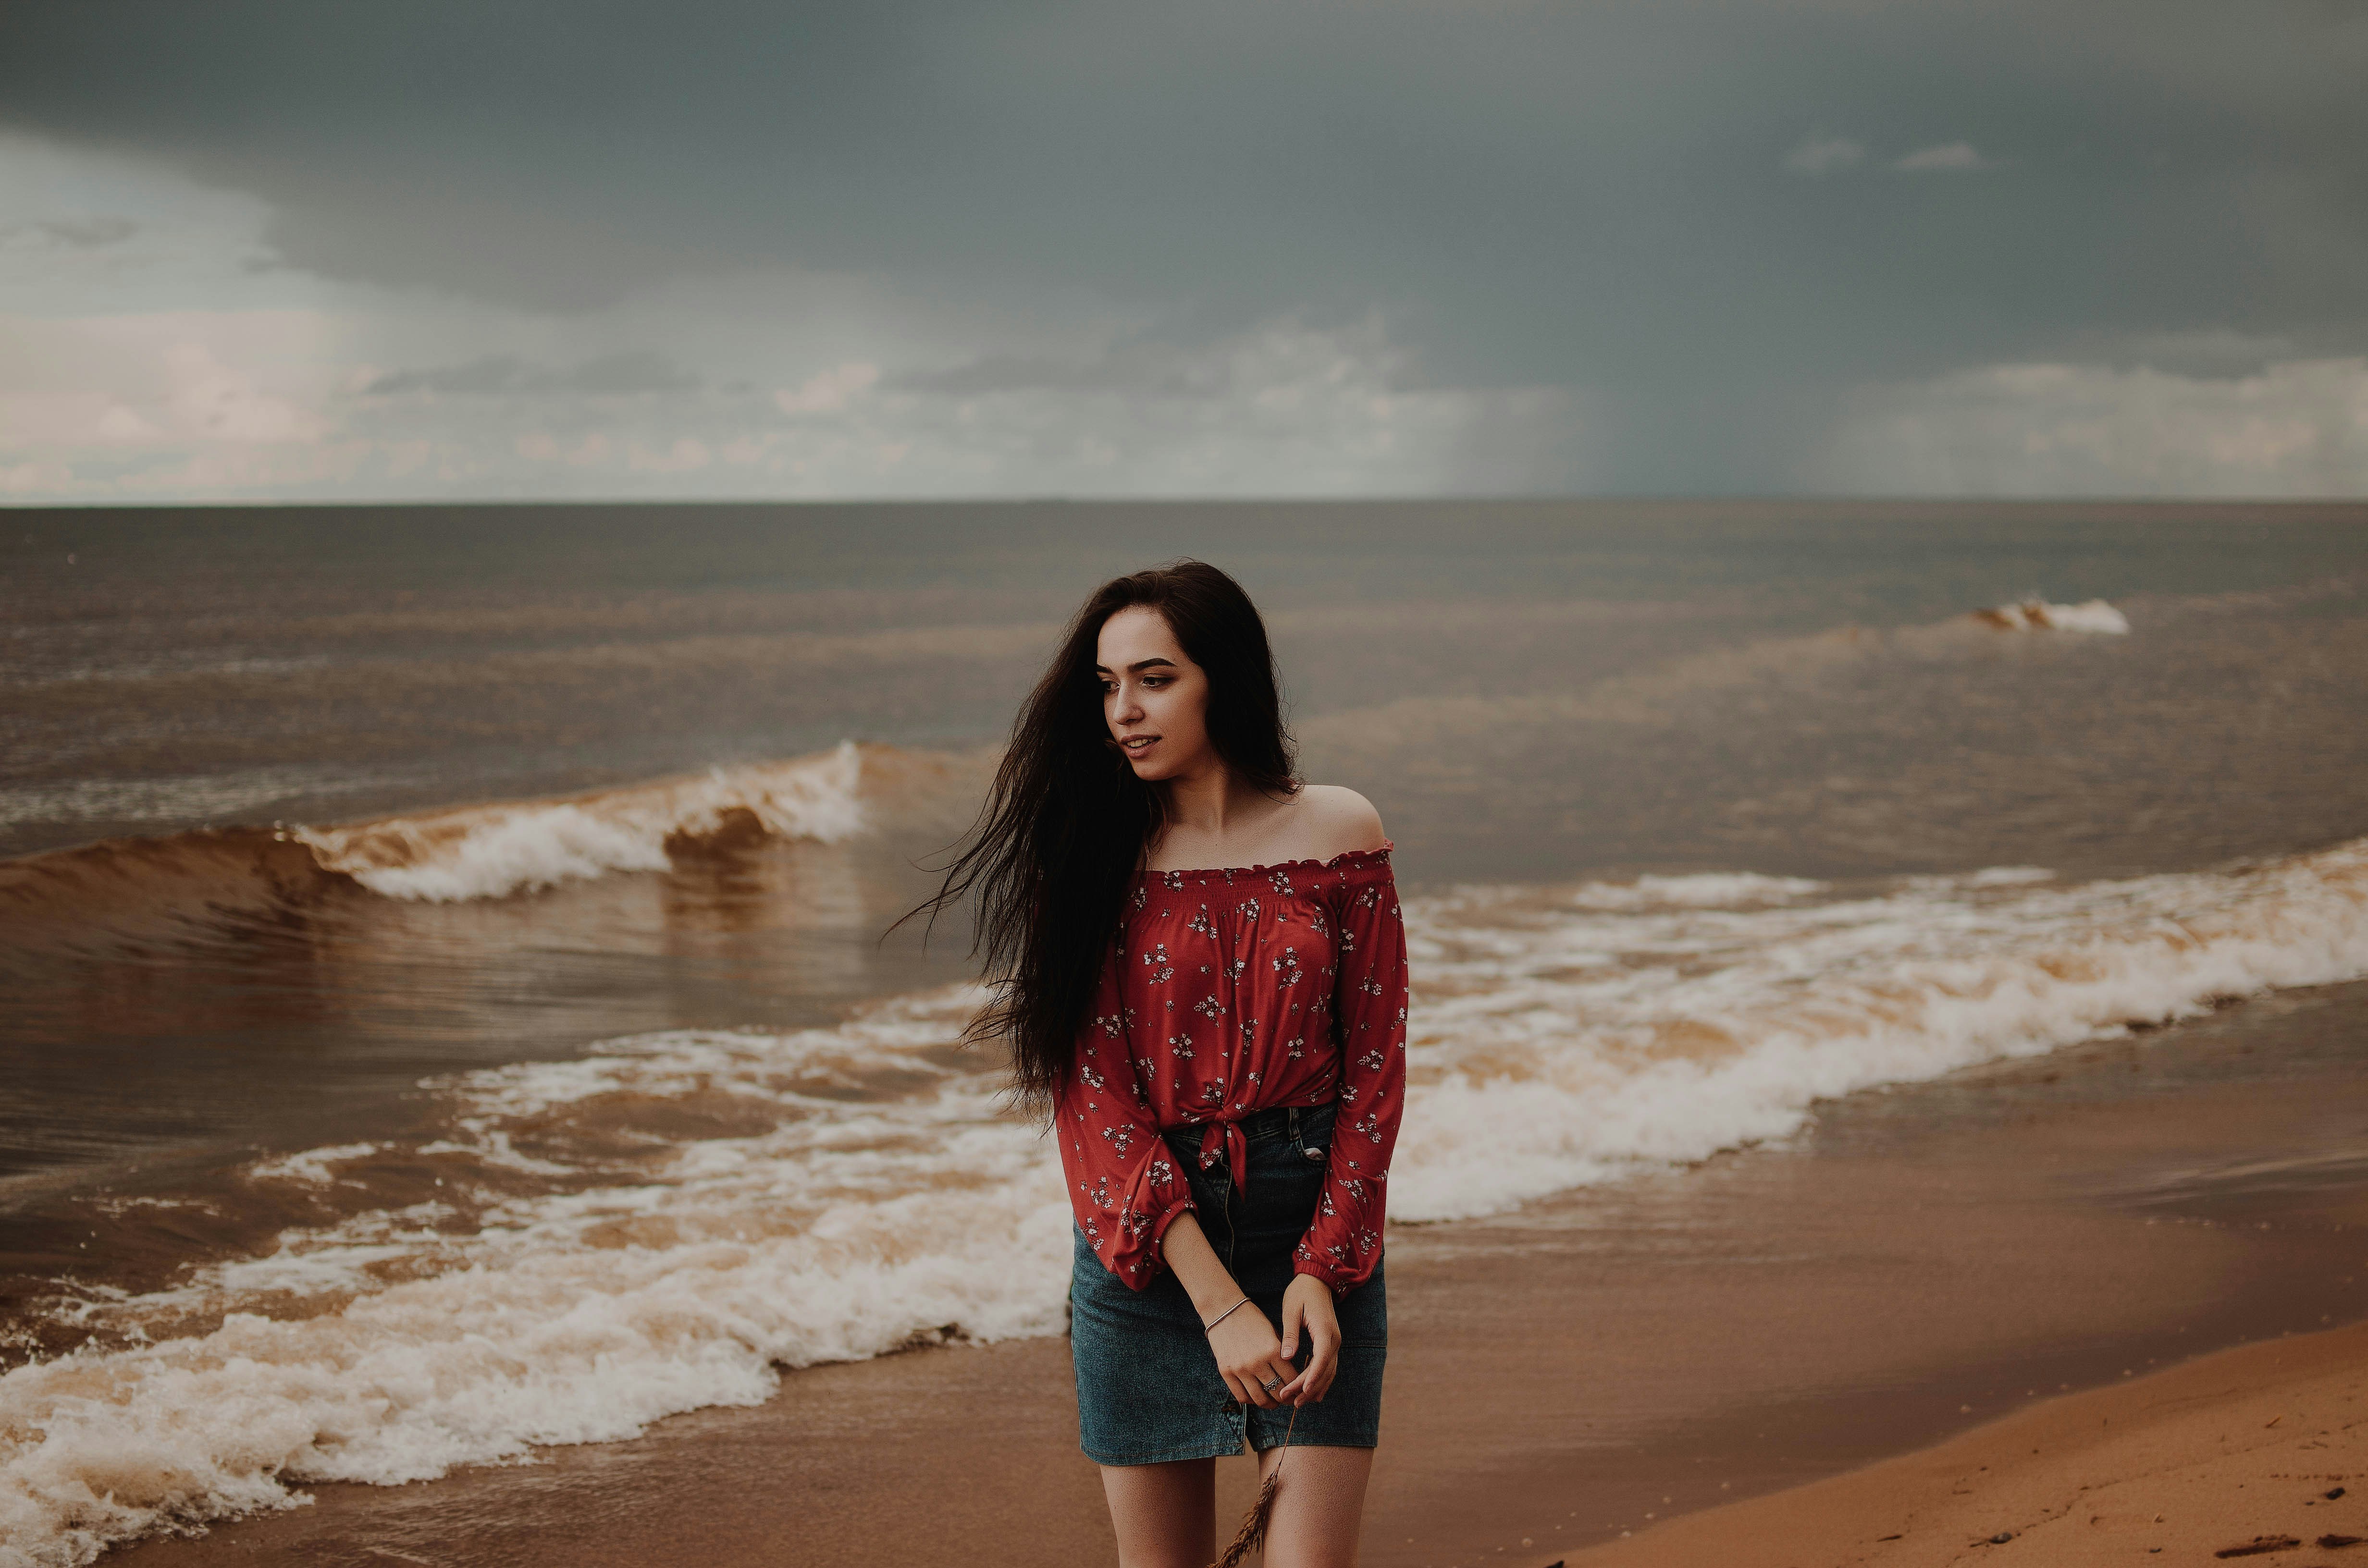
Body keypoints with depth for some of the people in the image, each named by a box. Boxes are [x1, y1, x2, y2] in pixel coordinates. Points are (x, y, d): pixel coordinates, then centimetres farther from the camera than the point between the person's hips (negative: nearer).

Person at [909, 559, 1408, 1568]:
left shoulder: (1335, 833, 1)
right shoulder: (1092, 856, 0)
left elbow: (1374, 1065, 1)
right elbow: (1093, 1093, -6)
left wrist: (1321, 1269, -9)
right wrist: (1217, 1303, -14)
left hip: (1315, 1233, -1)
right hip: (1143, 1246, 1)